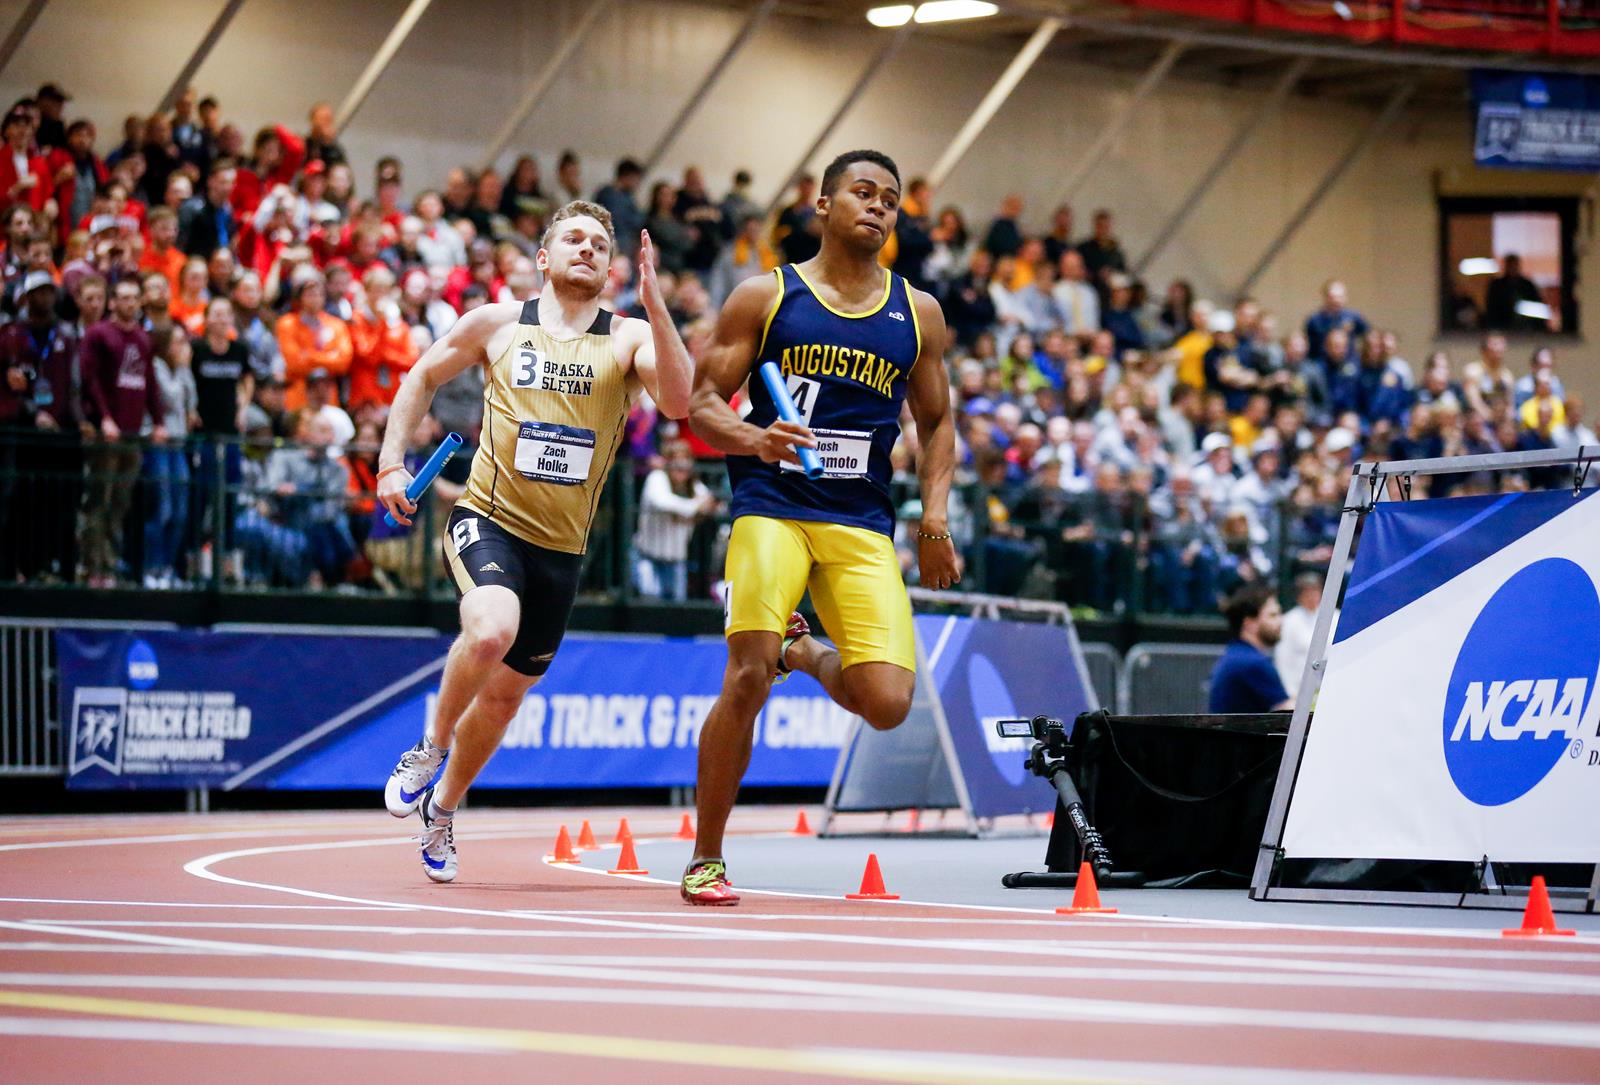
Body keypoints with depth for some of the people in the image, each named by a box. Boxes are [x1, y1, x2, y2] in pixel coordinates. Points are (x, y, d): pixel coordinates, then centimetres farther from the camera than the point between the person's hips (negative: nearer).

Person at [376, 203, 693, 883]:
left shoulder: (628, 338, -1)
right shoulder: (497, 324, 1)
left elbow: (680, 404, -18)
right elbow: (423, 377, 16)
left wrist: (654, 305, -25)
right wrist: (392, 463, 6)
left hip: (561, 547, 2)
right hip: (488, 519, -2)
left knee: (504, 694, 13)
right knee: (491, 630, -33)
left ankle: (443, 807, 38)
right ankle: (430, 746, -6)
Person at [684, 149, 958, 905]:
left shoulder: (917, 314, 13)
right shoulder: (764, 297, 5)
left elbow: (936, 423, 22)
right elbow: (703, 403, 3)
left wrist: (935, 511, 6)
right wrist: (755, 439, -19)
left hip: (863, 523, 3)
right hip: (773, 506, -3)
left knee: (888, 704, -12)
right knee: (746, 679, -17)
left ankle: (806, 656, 25)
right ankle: (706, 859, 1)